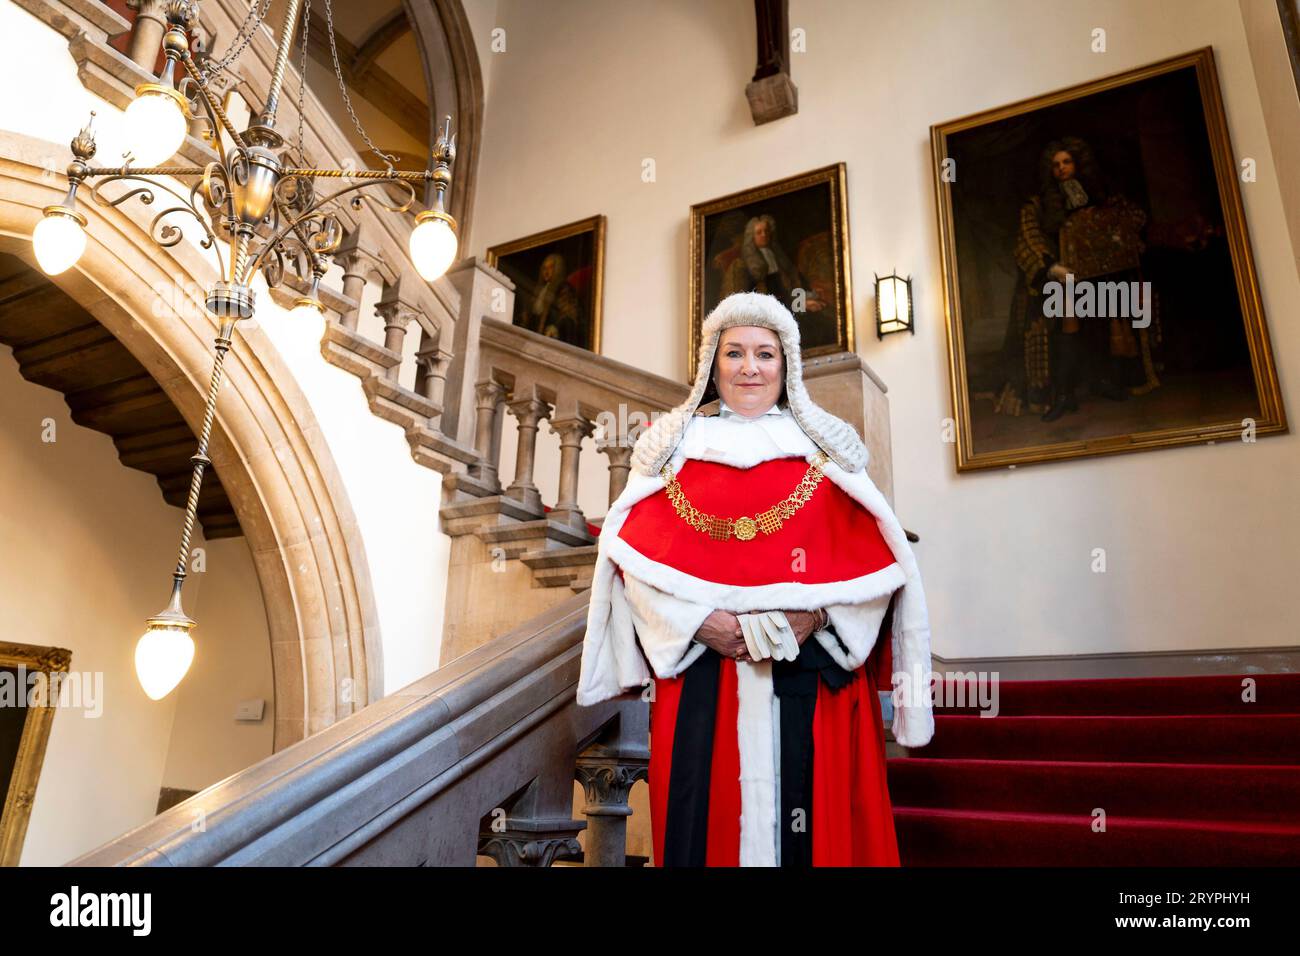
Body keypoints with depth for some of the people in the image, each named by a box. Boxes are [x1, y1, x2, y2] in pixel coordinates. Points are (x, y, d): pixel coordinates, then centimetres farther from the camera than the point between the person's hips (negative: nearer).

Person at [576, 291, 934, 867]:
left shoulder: (826, 450, 13)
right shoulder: (673, 445, 12)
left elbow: (873, 556, 5)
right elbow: (638, 554, 3)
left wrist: (817, 614, -12)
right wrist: (697, 620, -12)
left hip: (814, 675, 1)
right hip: (699, 673, 0)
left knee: (817, 821, 1)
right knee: (709, 820, 1)